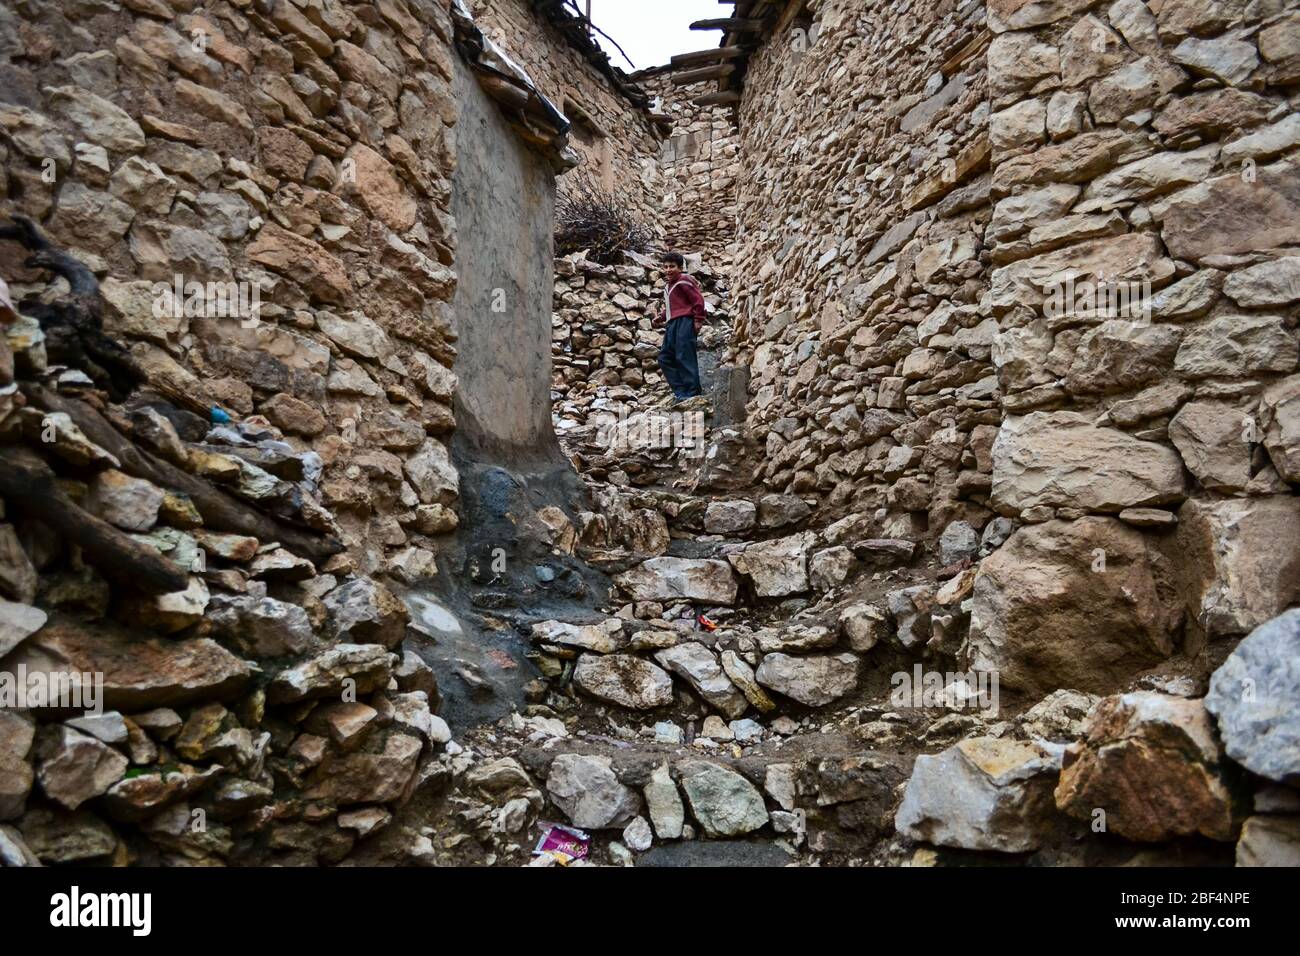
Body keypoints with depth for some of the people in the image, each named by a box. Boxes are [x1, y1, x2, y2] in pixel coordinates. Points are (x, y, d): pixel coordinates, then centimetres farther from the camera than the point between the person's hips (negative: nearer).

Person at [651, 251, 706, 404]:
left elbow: (698, 300, -11)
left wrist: (698, 320, -12)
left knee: (684, 357, -13)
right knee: (665, 358, 6)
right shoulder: (667, 285, 22)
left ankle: (692, 392, -11)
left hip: (684, 322, -10)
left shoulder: (684, 281, -6)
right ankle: (680, 390, 7)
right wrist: (660, 318, 13)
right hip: (672, 324, 10)